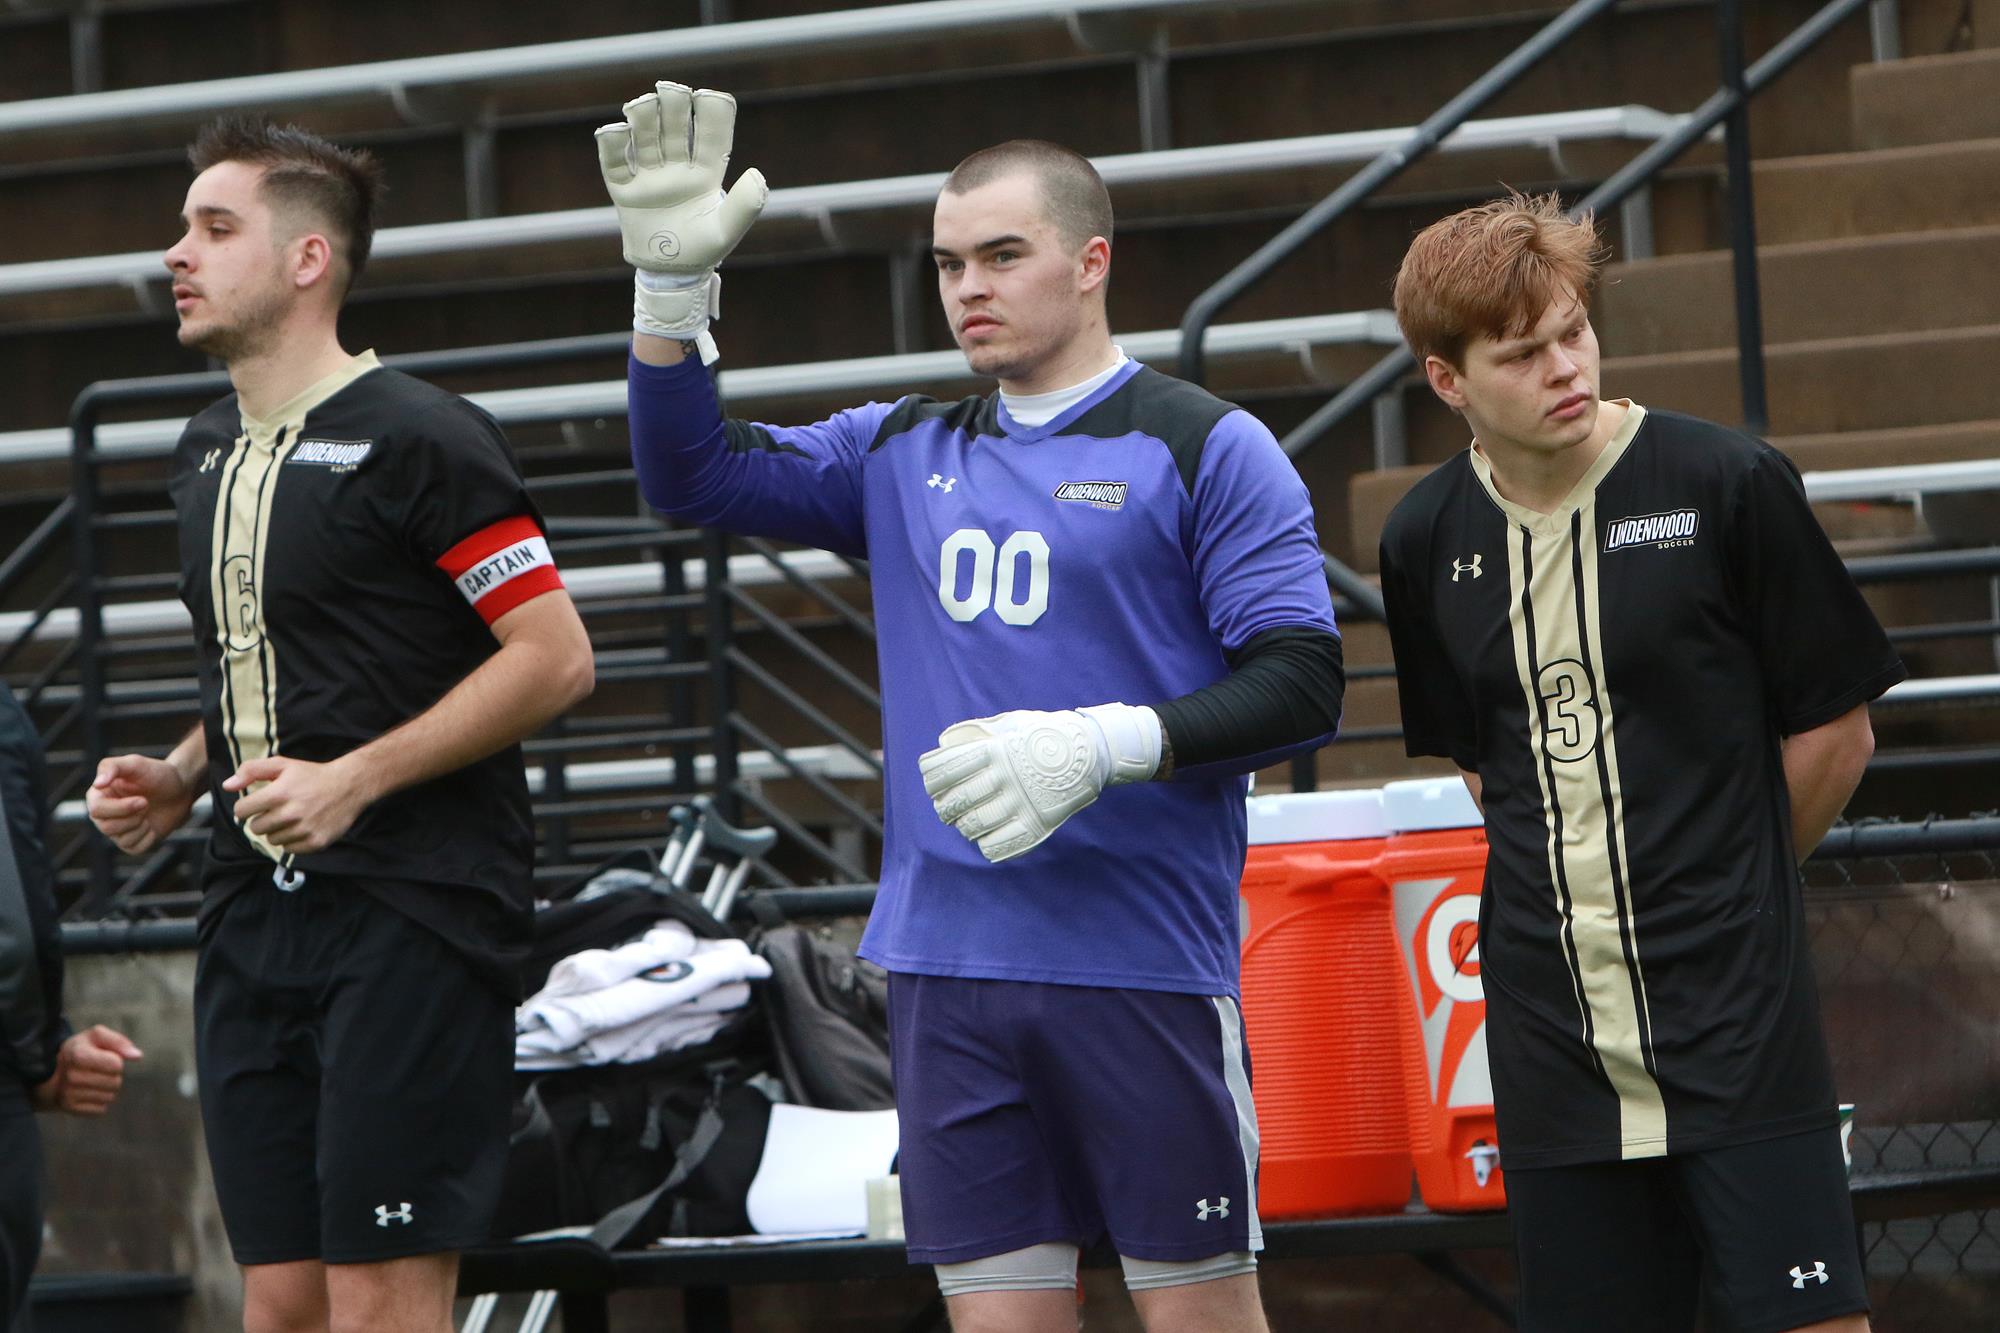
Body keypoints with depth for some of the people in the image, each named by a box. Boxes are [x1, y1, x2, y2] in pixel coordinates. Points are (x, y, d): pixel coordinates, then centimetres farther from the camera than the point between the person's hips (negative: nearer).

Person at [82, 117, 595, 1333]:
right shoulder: (208, 456, 17)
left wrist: (356, 778, -18)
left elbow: (555, 656, -12)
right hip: (254, 910, 8)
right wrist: (174, 783, 9)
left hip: (412, 907, -8)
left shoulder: (415, 438, -9)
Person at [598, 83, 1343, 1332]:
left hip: (1146, 962, -5)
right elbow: (695, 474, 15)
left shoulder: (1203, 448, -2)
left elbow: (1302, 683, -8)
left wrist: (1101, 747, -20)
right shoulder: (906, 456, 15)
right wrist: (674, 285, 1)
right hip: (947, 964, 5)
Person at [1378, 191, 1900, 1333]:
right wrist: (1569, 885, 12)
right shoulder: (1429, 542, 6)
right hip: (1553, 1026, 4)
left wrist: (1727, 890, 9)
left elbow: (1836, 731, 1)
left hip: (1739, 1017, -4)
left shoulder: (1729, 486, -7)